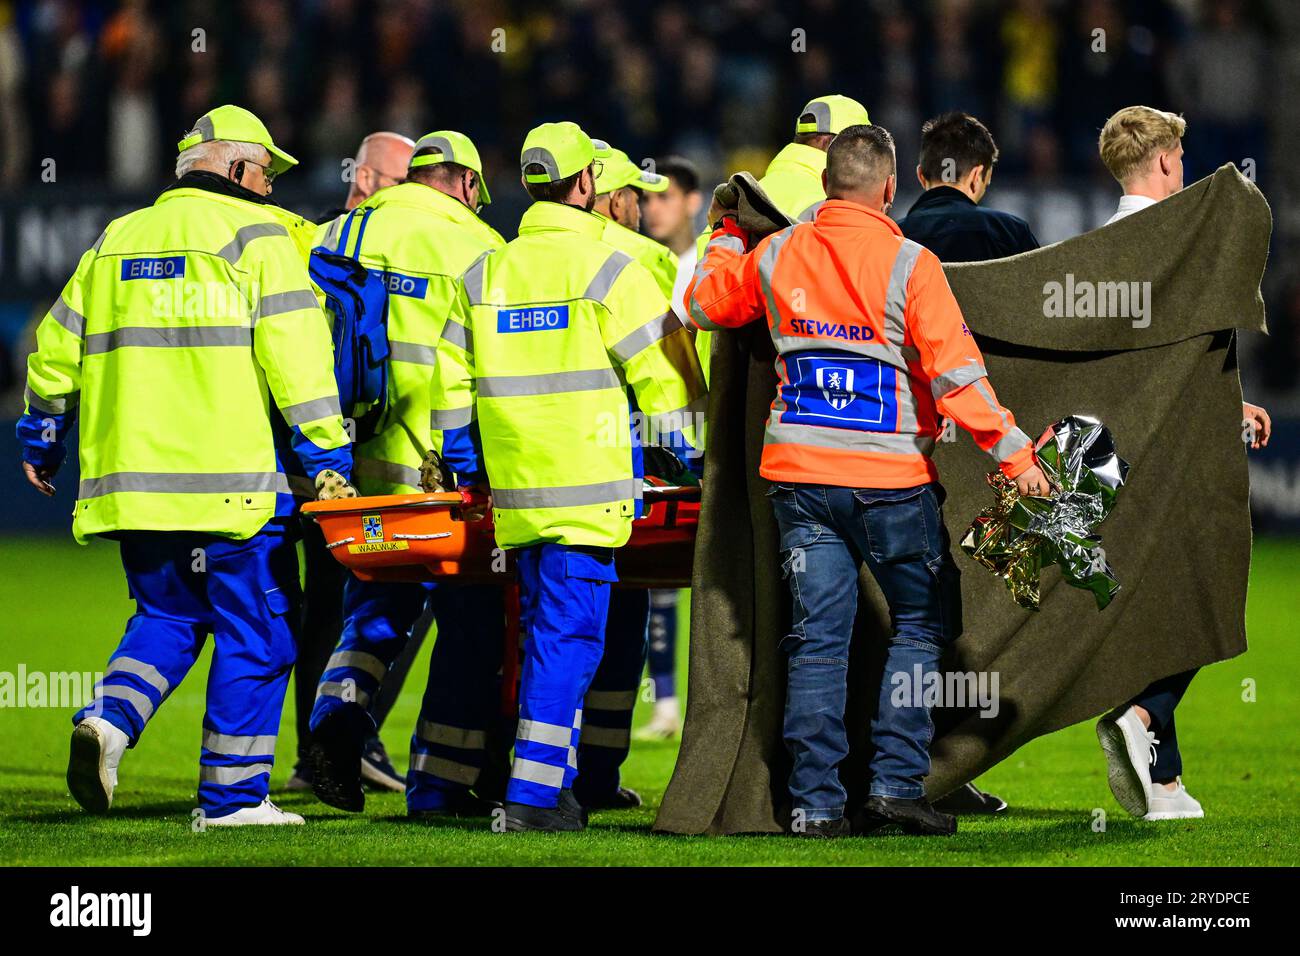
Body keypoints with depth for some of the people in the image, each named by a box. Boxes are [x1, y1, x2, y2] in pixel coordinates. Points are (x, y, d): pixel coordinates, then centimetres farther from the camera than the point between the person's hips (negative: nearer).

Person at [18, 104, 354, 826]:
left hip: (133, 478, 6)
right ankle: (233, 795, 3)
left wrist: (41, 440, 33)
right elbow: (294, 354, -11)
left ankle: (109, 720, -6)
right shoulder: (255, 236, -2)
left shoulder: (117, 240, 16)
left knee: (168, 615, 19)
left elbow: (57, 347, 20)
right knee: (254, 631, 3)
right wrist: (326, 458, -10)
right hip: (235, 481, -6)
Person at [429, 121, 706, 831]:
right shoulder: (605, 268, -5)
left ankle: (556, 782, 15)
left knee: (545, 632, 14)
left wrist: (466, 467, 27)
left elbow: (452, 381, 18)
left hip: (515, 491, 6)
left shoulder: (484, 274, 14)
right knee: (570, 636, -7)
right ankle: (533, 792, -13)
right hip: (588, 484, -6)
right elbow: (663, 370, -6)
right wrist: (683, 454, 4)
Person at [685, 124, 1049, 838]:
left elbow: (703, 303, 21)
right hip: (890, 480, -4)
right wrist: (1013, 454, -7)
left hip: (798, 477, 4)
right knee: (921, 624, 11)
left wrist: (727, 236, 38)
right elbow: (956, 372, -13)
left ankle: (814, 801, 3)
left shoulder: (775, 256, 2)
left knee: (817, 637, 6)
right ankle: (896, 782, 2)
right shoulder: (909, 264, -10)